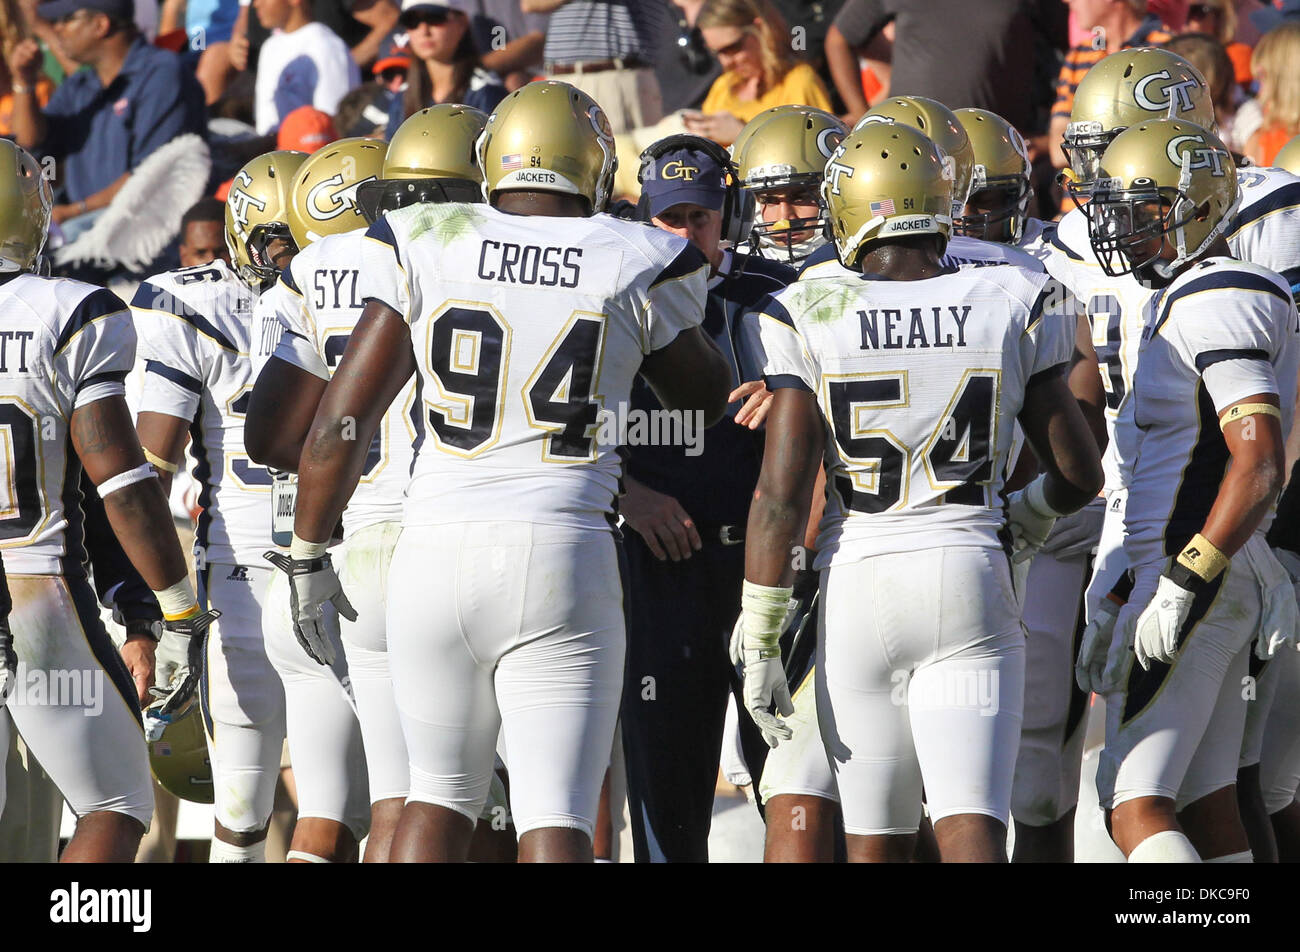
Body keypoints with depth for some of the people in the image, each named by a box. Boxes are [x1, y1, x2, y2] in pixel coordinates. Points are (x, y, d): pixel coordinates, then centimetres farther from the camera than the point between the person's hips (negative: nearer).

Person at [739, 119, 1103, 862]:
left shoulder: (809, 317, -5)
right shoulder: (1012, 307, 0)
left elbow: (781, 495, -8)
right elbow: (1082, 473, 7)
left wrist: (759, 642, -2)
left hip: (856, 589, 0)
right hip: (971, 583, 0)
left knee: (877, 843, 12)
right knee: (971, 835, -7)